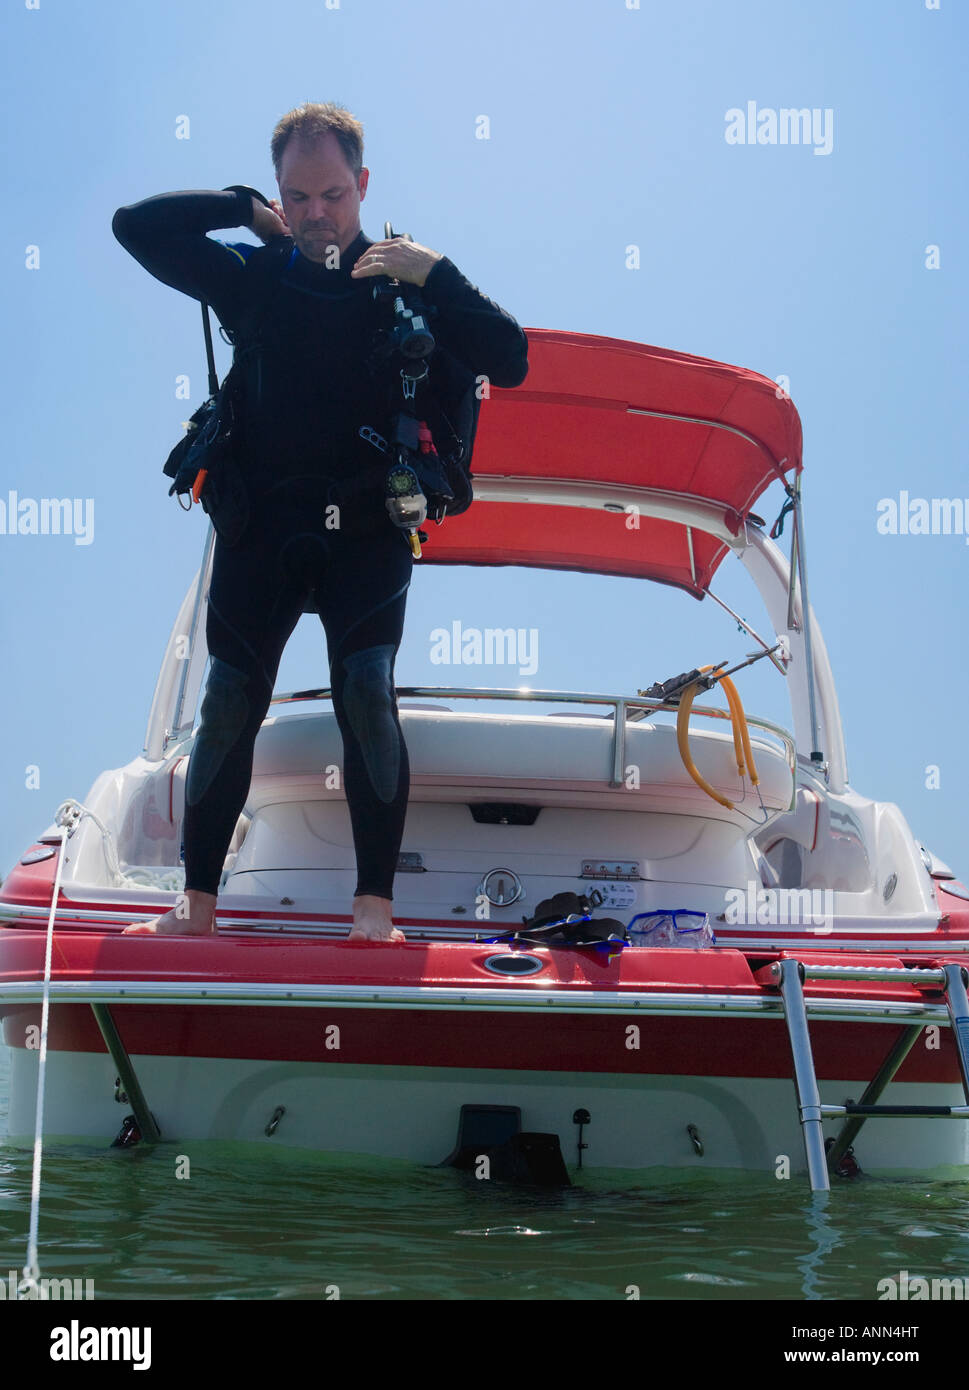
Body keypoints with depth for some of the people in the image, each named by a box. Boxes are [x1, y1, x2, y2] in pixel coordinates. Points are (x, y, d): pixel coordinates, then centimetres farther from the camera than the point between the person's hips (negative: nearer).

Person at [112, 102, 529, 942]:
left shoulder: (407, 287, 4)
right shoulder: (252, 276, 9)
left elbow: (510, 362, -5)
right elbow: (136, 224, 8)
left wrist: (435, 274, -12)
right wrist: (247, 210, 6)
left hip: (367, 532, -1)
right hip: (262, 525, 2)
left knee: (367, 689, -18)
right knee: (230, 699, -8)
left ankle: (376, 904, -15)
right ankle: (198, 903, -3)